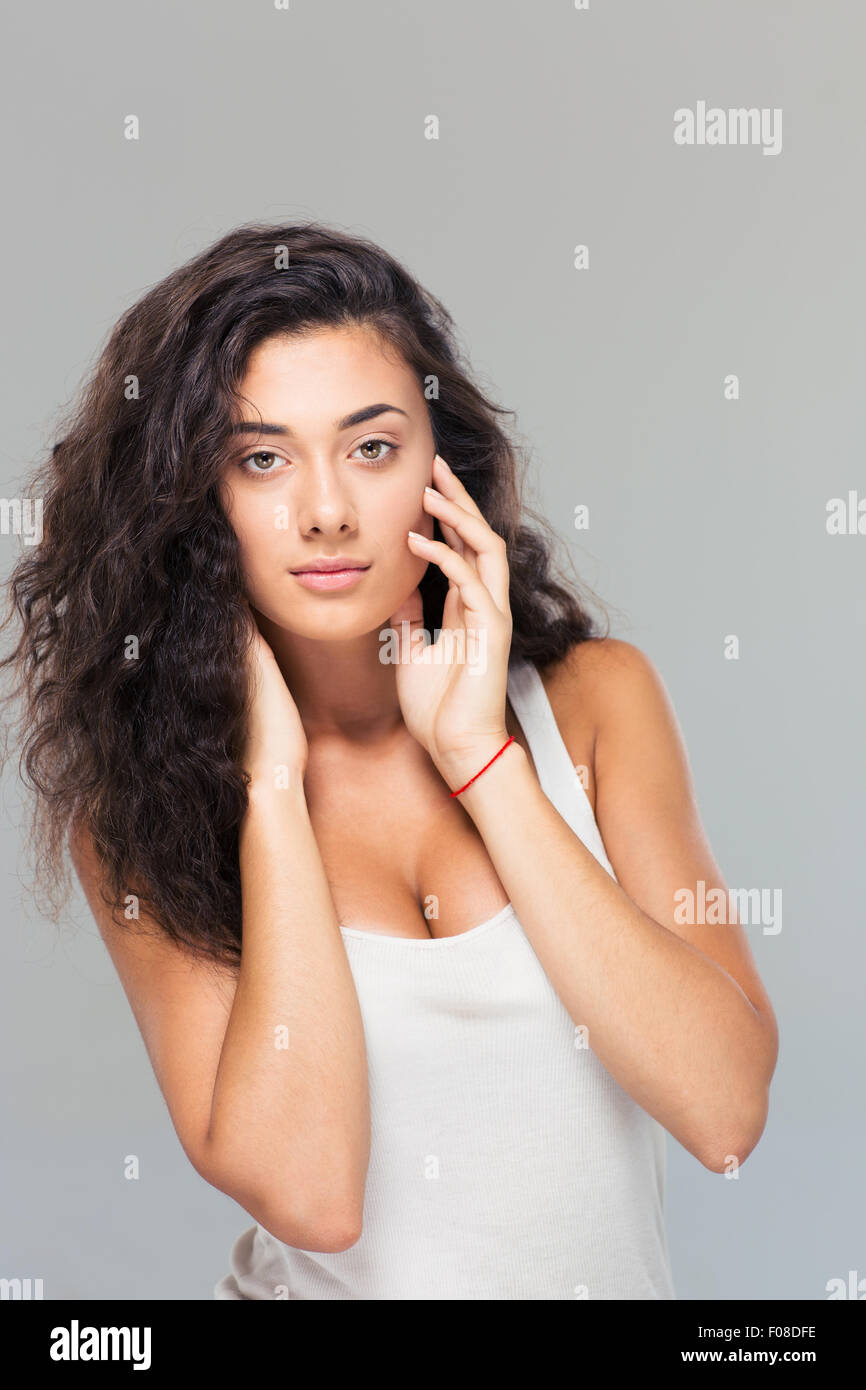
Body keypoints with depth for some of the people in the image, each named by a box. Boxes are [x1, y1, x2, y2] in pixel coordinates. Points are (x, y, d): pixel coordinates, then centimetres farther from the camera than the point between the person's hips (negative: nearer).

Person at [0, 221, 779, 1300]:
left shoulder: (594, 696, -2)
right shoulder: (137, 803, -5)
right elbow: (307, 1193, -16)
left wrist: (479, 755, -13)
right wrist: (271, 775, -15)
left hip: (618, 1272, 2)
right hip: (332, 1285, -1)